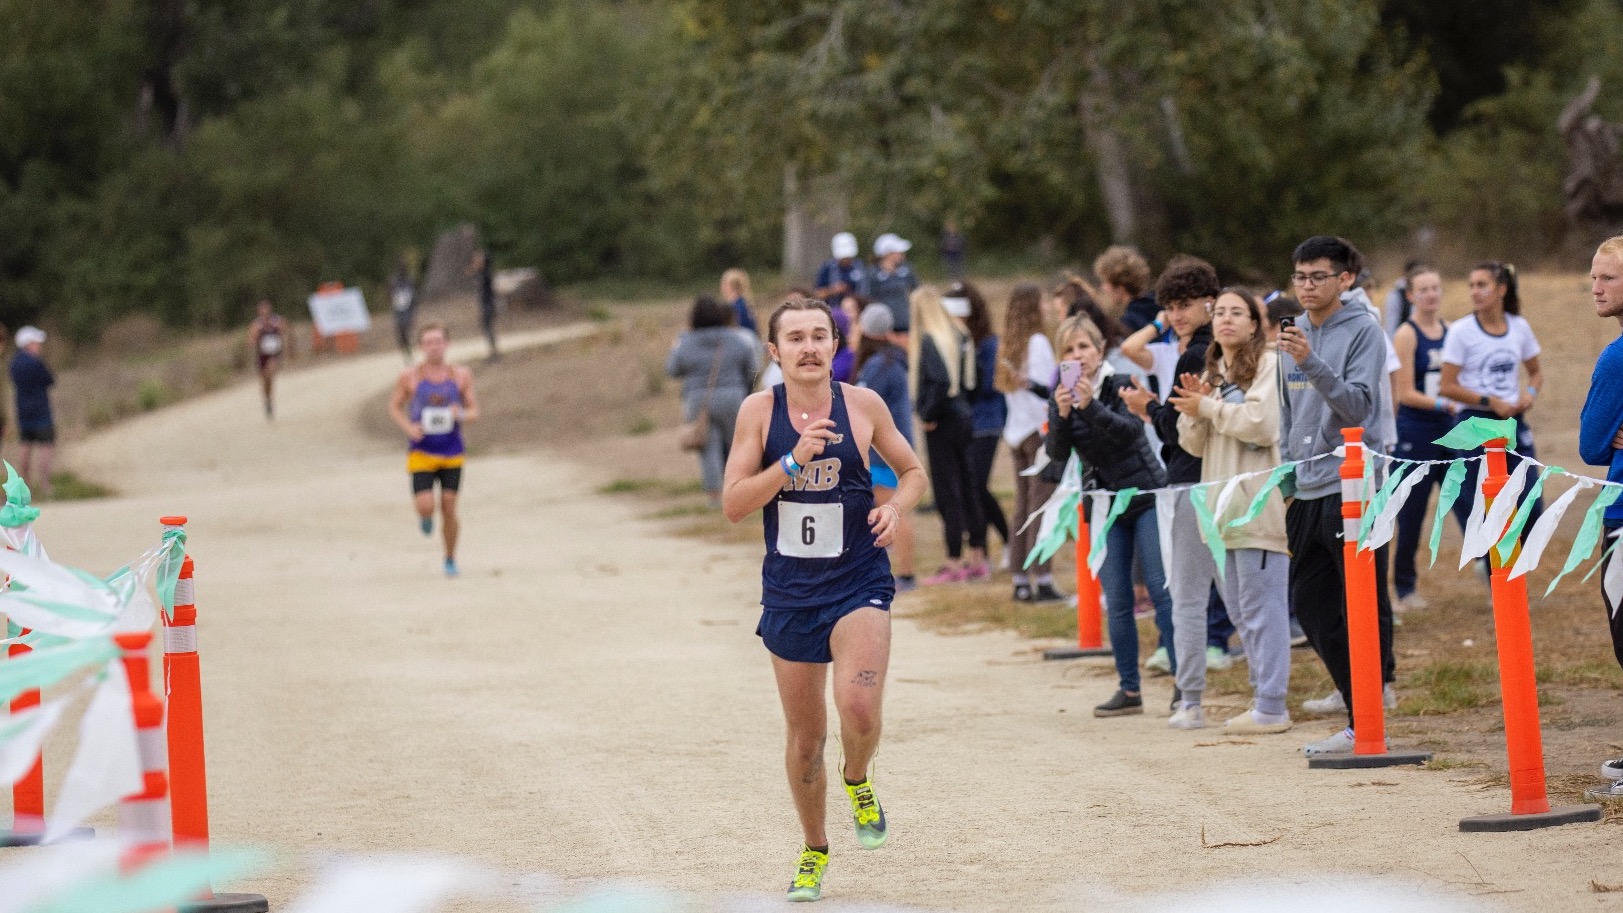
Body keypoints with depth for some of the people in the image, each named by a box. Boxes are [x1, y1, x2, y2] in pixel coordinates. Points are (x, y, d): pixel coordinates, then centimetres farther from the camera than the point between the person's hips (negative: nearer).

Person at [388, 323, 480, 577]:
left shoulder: (461, 376, 0)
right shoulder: (410, 377, -5)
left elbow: (474, 412, 5)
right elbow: (395, 407, 6)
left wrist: (462, 415, -19)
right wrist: (408, 427, -13)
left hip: (452, 453, 1)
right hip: (422, 450, -1)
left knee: (449, 508, 0)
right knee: (425, 507, -14)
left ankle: (450, 559, 19)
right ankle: (425, 517, 25)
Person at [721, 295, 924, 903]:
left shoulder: (863, 406, -3)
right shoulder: (759, 411, -3)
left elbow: (913, 471, 12)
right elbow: (733, 504, -9)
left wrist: (897, 507, -9)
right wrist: (793, 461, -20)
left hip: (858, 583, -1)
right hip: (789, 589, 1)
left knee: (858, 706, -24)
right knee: (805, 735, 10)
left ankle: (858, 782, 11)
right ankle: (813, 851, 33)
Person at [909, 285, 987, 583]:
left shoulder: (929, 340, -16)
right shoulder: (959, 335, 9)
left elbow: (940, 381, -26)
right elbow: (971, 379, 14)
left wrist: (929, 414, -15)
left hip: (942, 423, -8)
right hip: (963, 415, 8)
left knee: (946, 491, -2)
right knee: (966, 487, 14)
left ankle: (954, 563, 2)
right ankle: (977, 558, 19)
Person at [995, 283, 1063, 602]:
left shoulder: (1007, 345, 11)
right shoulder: (1038, 342, -11)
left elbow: (1005, 387, 13)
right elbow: (1041, 389, -17)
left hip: (1015, 431, 8)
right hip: (1039, 431, -8)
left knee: (1022, 506, 11)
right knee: (1041, 506, -7)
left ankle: (1020, 580, 12)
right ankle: (1042, 581, -9)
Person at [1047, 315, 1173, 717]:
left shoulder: (1121, 386, -8)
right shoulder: (1061, 397, 2)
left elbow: (1130, 429, -23)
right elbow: (1057, 452, -9)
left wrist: (1091, 406, -37)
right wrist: (1062, 414, -27)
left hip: (1146, 498, -4)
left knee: (1162, 591, -7)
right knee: (1116, 601, 3)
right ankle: (1129, 689, 8)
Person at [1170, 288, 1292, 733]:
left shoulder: (1268, 363, -4)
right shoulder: (1213, 372, 19)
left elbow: (1263, 424, -17)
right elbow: (1195, 445, 17)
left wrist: (1208, 408, -9)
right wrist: (1193, 411, -2)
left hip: (1260, 502, -8)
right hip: (1224, 504, 8)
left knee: (1261, 606, -8)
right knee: (1238, 607, 12)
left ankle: (1271, 707, -5)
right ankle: (1266, 694, 19)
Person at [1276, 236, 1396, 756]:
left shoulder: (1363, 332, -6)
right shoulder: (1294, 336, 14)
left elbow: (1357, 405, -18)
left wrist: (1310, 363, -29)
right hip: (1305, 493, 8)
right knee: (1310, 604, 9)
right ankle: (1361, 713, 18)